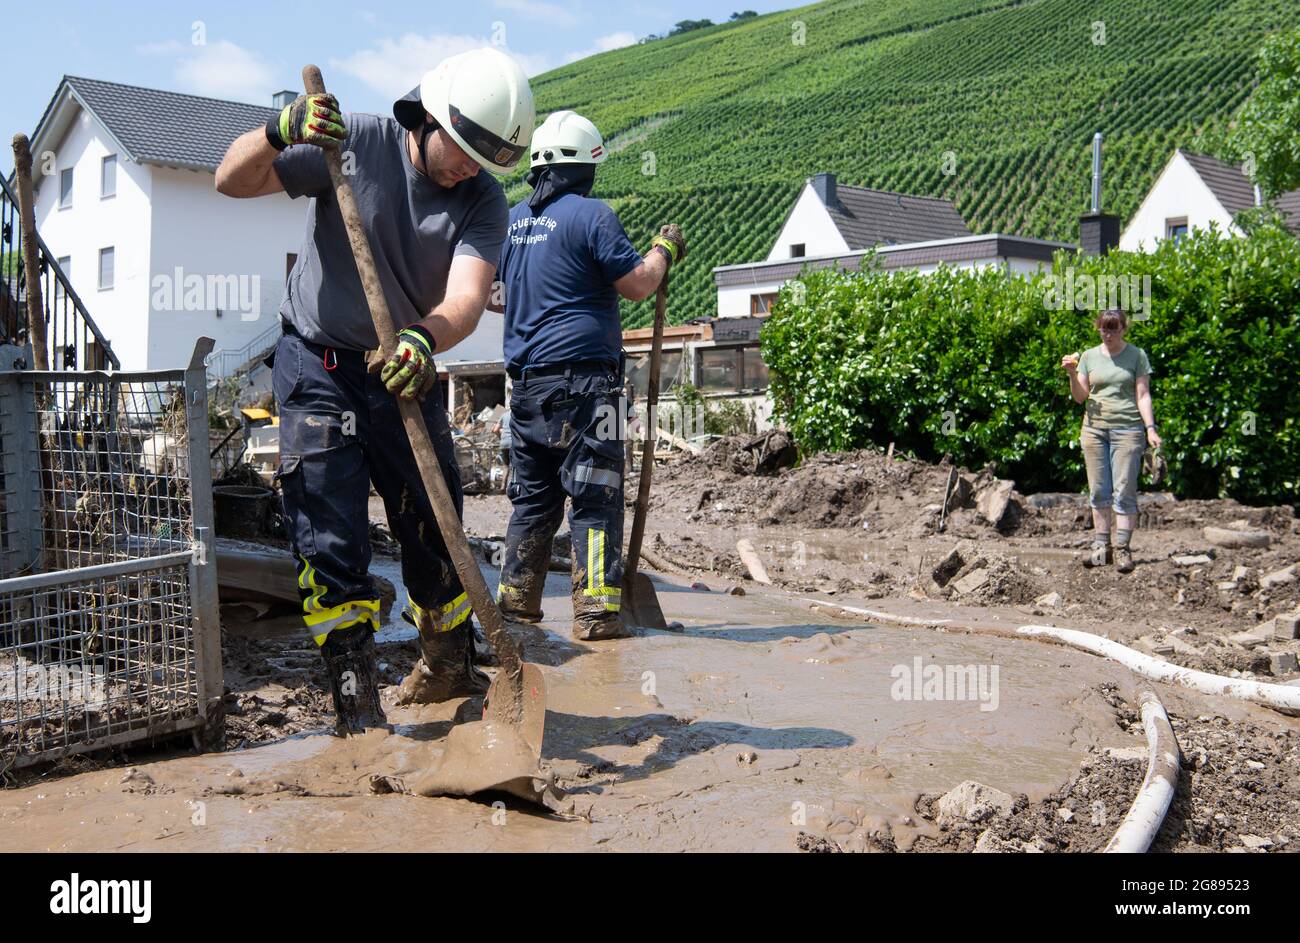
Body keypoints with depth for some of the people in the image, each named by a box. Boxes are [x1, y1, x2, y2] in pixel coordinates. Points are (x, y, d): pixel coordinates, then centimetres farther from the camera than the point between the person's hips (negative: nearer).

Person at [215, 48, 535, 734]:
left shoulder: (483, 199, -9)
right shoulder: (355, 143, -13)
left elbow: (467, 299, -24)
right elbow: (232, 181, -12)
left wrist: (424, 340, -46)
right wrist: (280, 132, -32)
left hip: (406, 371, 3)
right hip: (319, 367, -2)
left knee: (433, 528, 9)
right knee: (331, 540, -6)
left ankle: (449, 663, 33)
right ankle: (354, 695, 4)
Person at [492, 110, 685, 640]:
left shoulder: (512, 221, 15)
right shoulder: (590, 215, -8)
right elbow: (638, 285, -10)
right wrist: (664, 249, 9)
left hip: (525, 381, 7)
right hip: (581, 381, -7)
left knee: (532, 497, 14)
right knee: (595, 498, -3)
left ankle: (516, 602, 18)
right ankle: (596, 612, -4)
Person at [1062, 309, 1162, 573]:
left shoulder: (1137, 355, 4)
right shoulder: (1089, 356, 11)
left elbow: (1142, 395, 1)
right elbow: (1080, 397, 11)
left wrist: (1150, 428, -9)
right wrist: (1072, 374, -6)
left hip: (1127, 428, -3)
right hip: (1094, 429, 3)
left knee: (1124, 491, -6)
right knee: (1098, 492, 4)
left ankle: (1122, 548, -6)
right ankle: (1101, 546, 8)